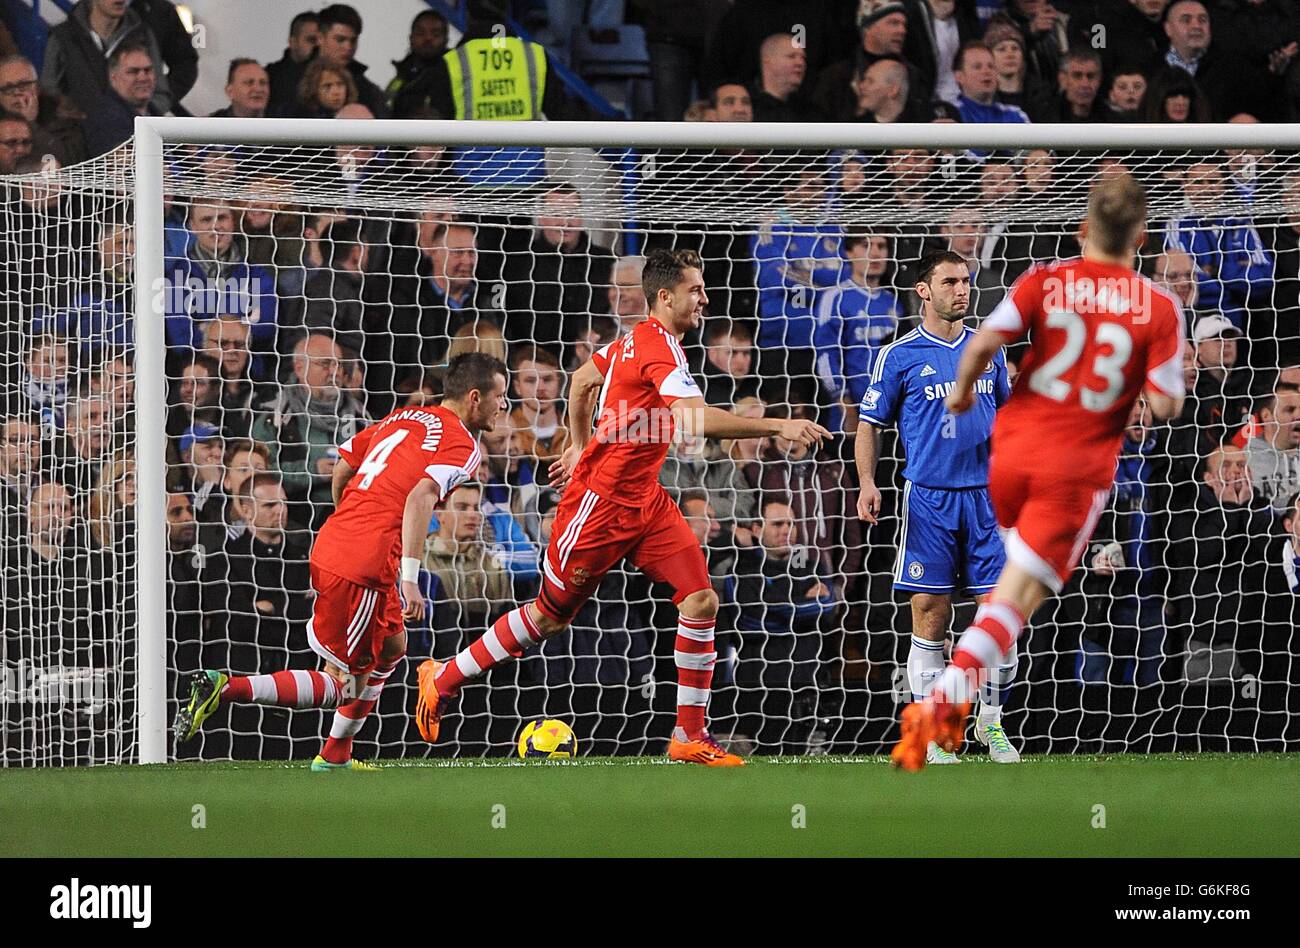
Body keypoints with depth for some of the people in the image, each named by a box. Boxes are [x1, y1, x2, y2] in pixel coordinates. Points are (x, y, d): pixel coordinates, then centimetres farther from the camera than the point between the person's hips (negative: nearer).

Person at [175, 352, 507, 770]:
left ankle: (335, 756, 32)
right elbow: (421, 495, -21)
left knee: (392, 646, 29)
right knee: (344, 686, -1)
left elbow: (341, 469, 22)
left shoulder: (403, 418, 19)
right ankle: (225, 689, -14)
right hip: (364, 568, -9)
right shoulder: (462, 446, -5)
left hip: (329, 547, 9)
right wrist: (410, 578, -26)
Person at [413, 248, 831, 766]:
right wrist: (778, 427, -40)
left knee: (700, 600, -5)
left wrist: (581, 445, 31)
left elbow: (583, 379, 24)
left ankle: (690, 735, 0)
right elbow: (697, 420, -37)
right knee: (549, 615, 5)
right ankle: (443, 679, 23)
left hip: (643, 500, 9)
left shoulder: (639, 339, 8)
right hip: (601, 500, -9)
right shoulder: (659, 350, -22)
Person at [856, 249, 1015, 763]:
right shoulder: (900, 355, 0)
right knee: (931, 619, -4)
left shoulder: (988, 349, 11)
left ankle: (991, 721, 15)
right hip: (928, 499, -3)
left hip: (986, 495, 3)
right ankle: (933, 735, 3)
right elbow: (870, 424, 3)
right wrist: (868, 484, -10)